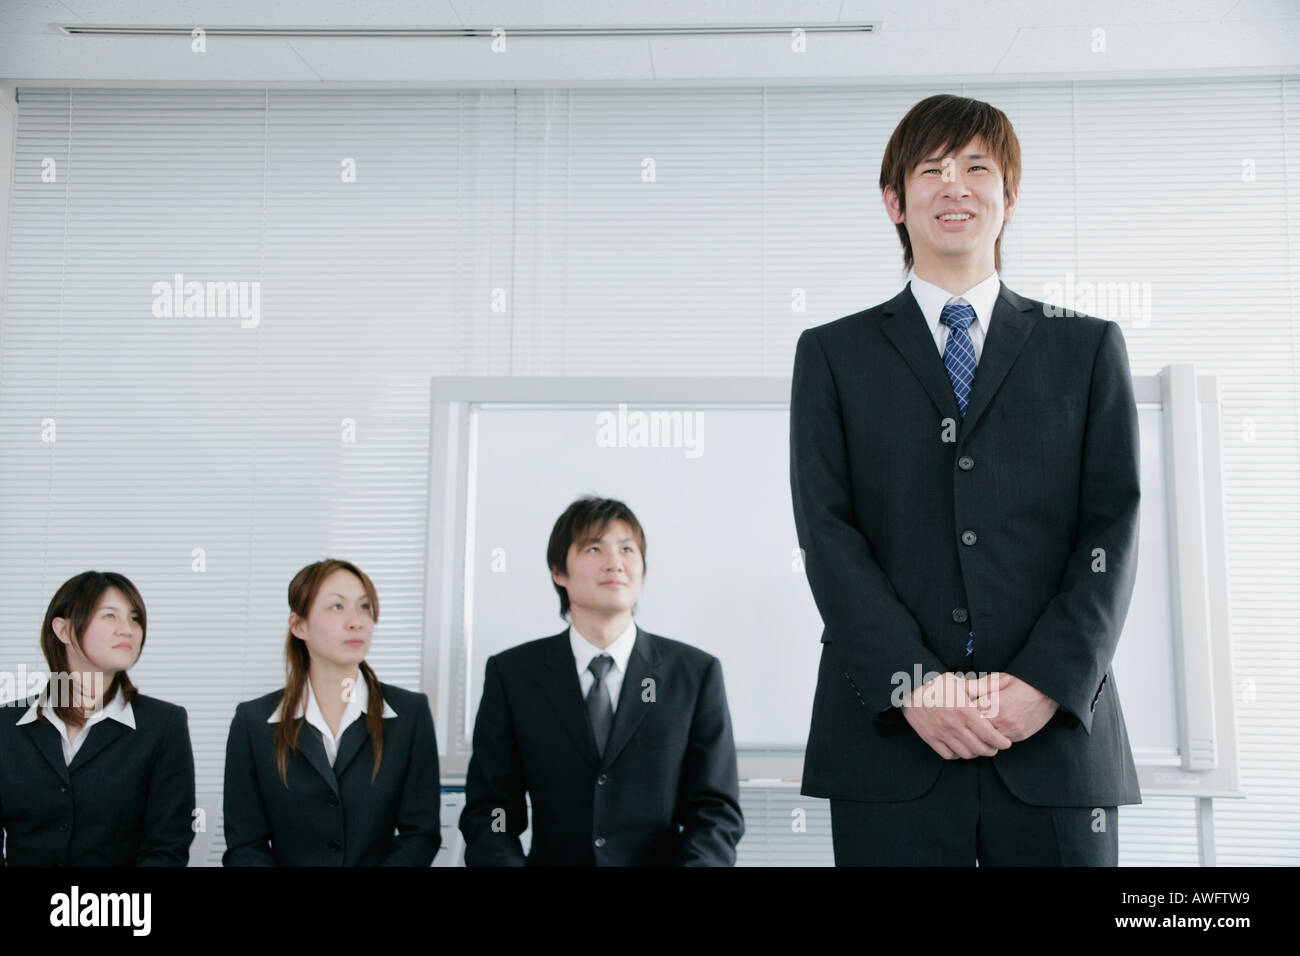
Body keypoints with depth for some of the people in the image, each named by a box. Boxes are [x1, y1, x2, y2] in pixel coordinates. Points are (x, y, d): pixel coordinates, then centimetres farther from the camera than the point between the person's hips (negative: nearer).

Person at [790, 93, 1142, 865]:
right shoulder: (833, 355, 11)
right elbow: (826, 531, 0)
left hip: (1058, 730, 1)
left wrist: (1048, 682, -10)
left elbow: (1113, 527, 4)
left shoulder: (1088, 348, 14)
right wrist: (913, 682, -12)